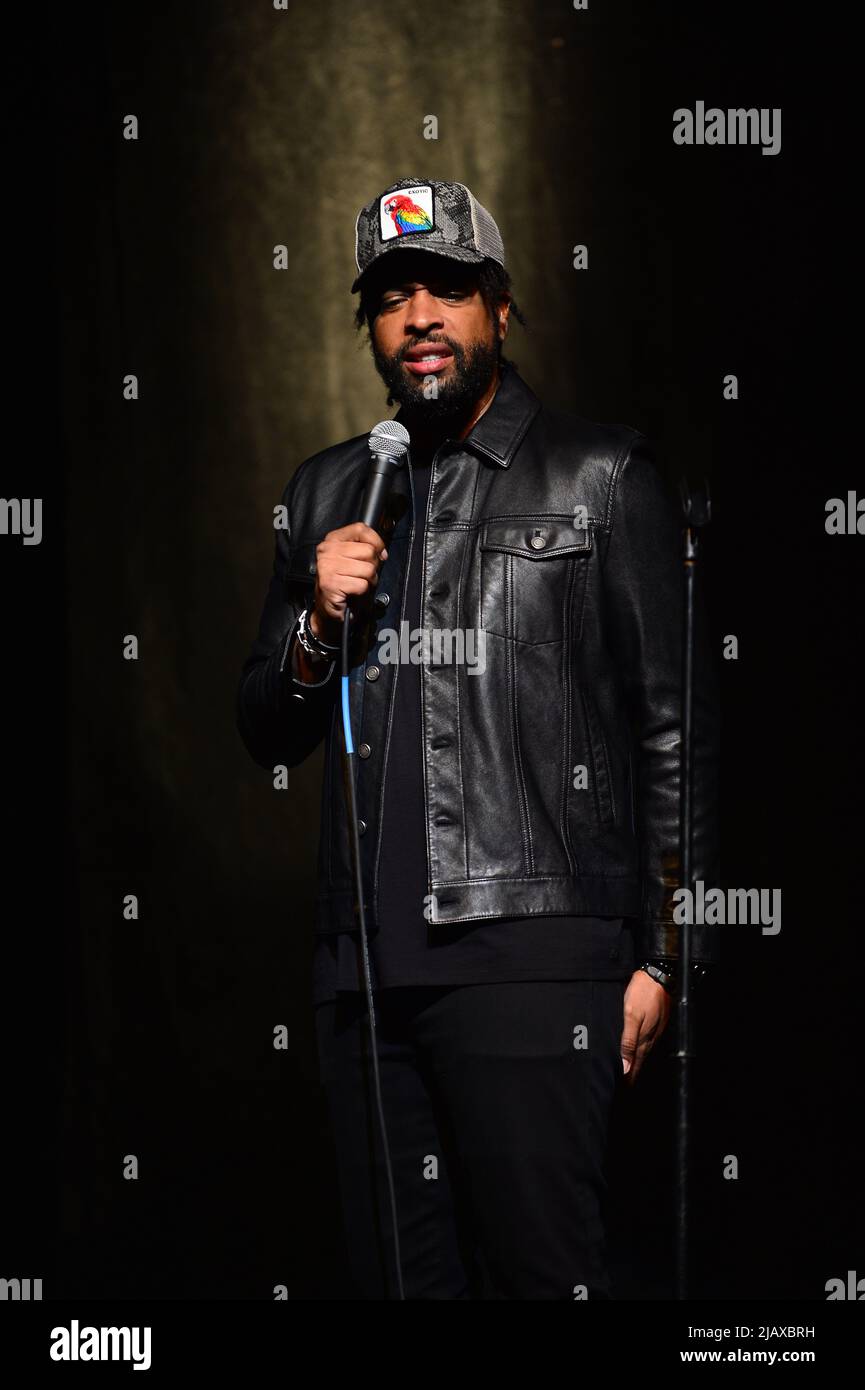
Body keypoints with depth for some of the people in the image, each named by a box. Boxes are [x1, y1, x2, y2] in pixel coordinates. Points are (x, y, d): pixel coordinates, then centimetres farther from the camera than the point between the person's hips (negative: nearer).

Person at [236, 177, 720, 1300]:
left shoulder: (600, 477, 5)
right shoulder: (329, 492, 18)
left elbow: (675, 731, 2)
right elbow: (269, 738, 22)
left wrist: (662, 956, -5)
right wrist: (315, 624, 0)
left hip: (529, 953, -5)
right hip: (365, 962, 5)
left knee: (541, 1269, -9)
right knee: (399, 1273, 7)